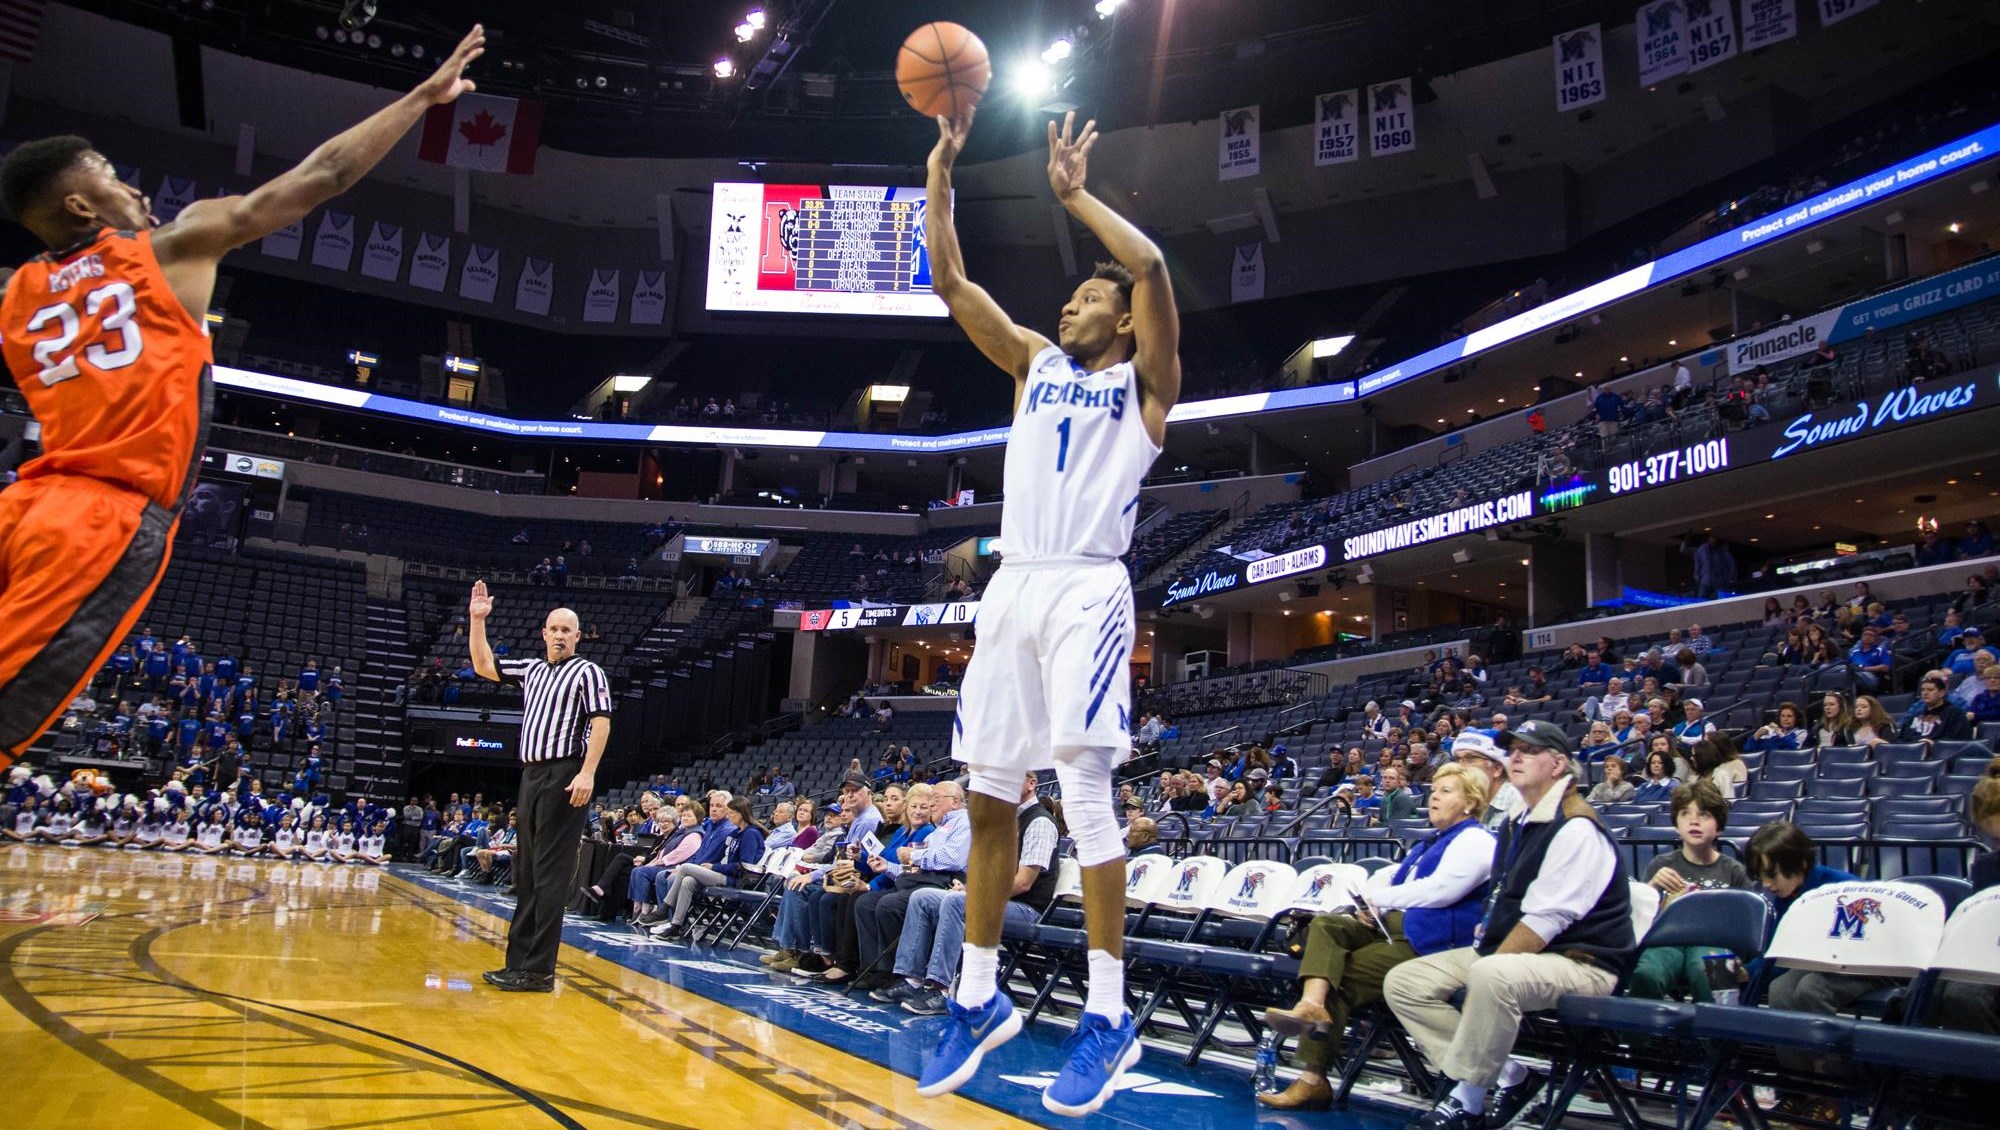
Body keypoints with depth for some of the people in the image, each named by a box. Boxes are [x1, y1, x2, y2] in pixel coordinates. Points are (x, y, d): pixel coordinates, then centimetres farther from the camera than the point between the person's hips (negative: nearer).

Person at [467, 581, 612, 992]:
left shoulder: (588, 672, -3)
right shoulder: (532, 669, 19)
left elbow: (601, 722, -12)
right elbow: (483, 666, 24)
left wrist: (587, 773, -22)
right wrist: (477, 620, 16)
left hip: (564, 777, -8)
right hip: (531, 774, 8)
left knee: (550, 875, -9)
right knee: (526, 873, 12)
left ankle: (539, 970, -7)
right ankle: (519, 961, 19)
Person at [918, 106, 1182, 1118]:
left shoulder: (1142, 380, 7)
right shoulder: (1034, 362, 21)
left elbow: (1151, 265, -10)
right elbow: (949, 281, 15)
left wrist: (1074, 193, -3)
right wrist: (942, 172, 9)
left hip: (1087, 589, -5)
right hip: (1012, 586, 6)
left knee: (1085, 787, -12)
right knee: (988, 797, 5)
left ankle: (1108, 1014, -3)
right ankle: (979, 998, 15)